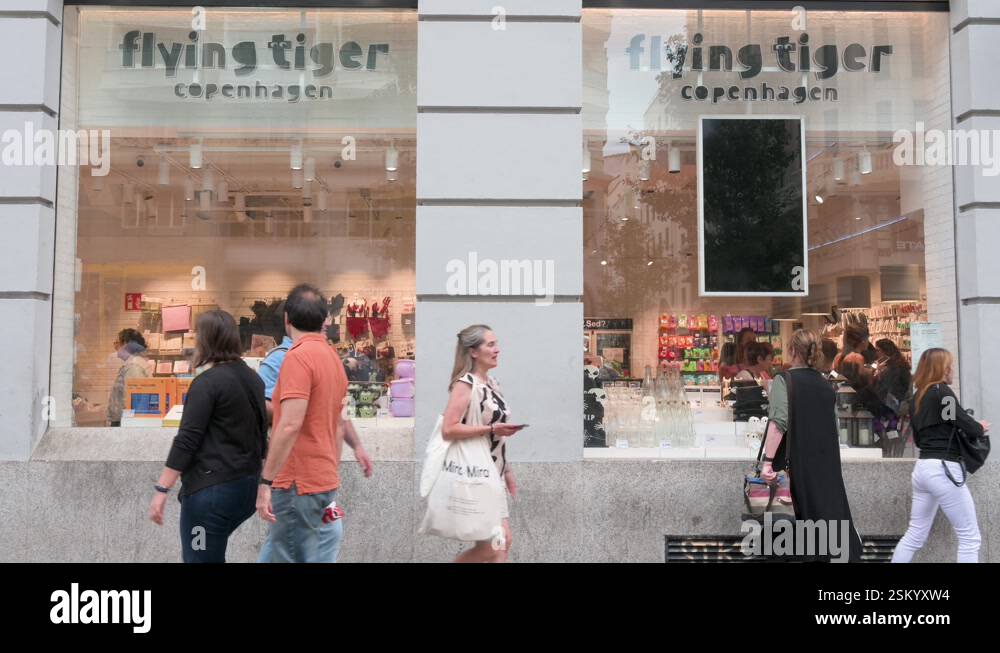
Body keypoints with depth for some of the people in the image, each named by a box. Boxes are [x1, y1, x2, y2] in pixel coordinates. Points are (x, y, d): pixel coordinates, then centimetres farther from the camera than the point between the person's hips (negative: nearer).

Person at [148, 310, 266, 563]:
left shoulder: (207, 382, -13)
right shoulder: (253, 379, 10)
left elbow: (186, 440, -17)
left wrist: (161, 489, -14)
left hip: (211, 489, -8)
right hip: (248, 487, 8)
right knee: (211, 553, 24)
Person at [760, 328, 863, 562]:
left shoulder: (784, 380, -7)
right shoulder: (825, 384, 12)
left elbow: (779, 421, -19)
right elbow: (834, 426, 18)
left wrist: (768, 461, -20)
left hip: (800, 464, -5)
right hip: (828, 464, 5)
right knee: (834, 514, 9)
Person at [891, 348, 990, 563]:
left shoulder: (917, 397, 15)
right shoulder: (942, 391, -8)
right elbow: (963, 421, -15)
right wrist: (981, 428, 5)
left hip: (923, 468, 8)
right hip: (943, 469, -8)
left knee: (915, 535, 12)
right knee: (969, 537, 1)